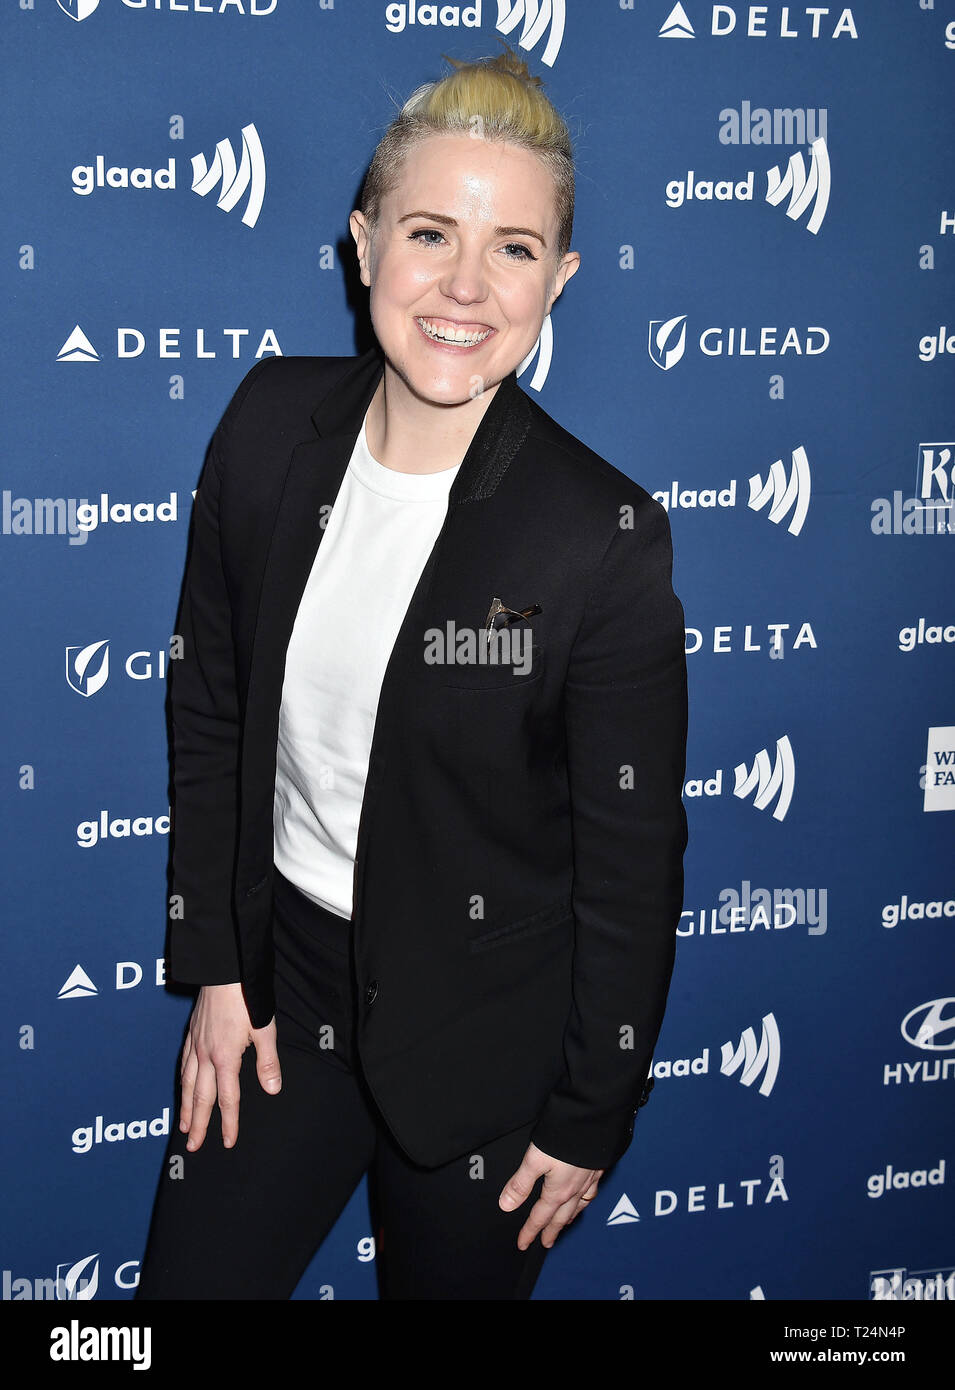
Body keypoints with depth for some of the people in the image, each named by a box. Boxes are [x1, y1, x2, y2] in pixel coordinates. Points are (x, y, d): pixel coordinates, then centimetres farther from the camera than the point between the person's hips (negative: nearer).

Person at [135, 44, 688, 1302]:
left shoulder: (604, 539, -22)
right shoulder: (273, 422, -9)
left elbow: (632, 864, -13)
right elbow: (209, 712, 2)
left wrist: (590, 1118, -5)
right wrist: (216, 970, 2)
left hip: (486, 1032, -3)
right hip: (282, 973, 4)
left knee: (450, 1278, 18)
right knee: (188, 1277, 16)